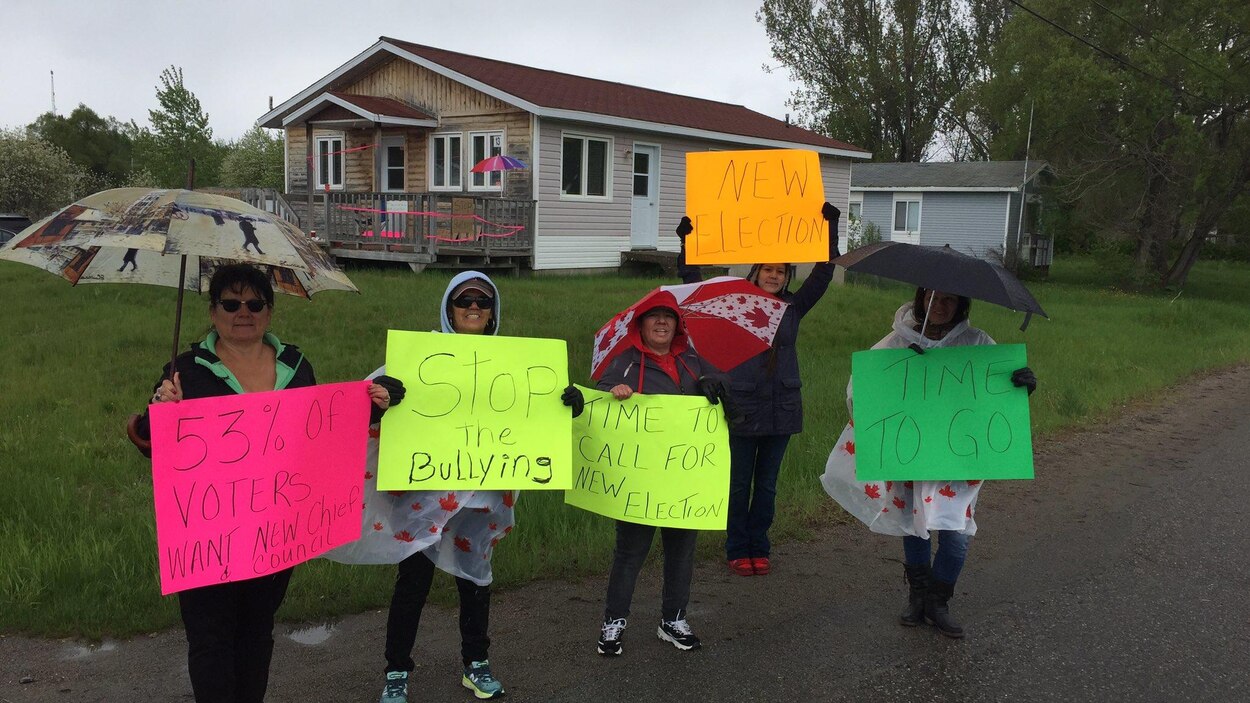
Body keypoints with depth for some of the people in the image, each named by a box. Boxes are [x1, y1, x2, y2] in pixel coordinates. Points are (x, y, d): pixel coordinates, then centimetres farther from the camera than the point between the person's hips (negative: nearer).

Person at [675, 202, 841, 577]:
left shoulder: (793, 307, 5)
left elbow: (823, 272, 3)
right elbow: (693, 280, -2)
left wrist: (831, 227, -2)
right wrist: (686, 240, -12)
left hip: (781, 409, 3)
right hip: (742, 408, -2)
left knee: (767, 485, 12)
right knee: (739, 485, 6)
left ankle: (759, 548, 24)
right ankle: (737, 550, 19)